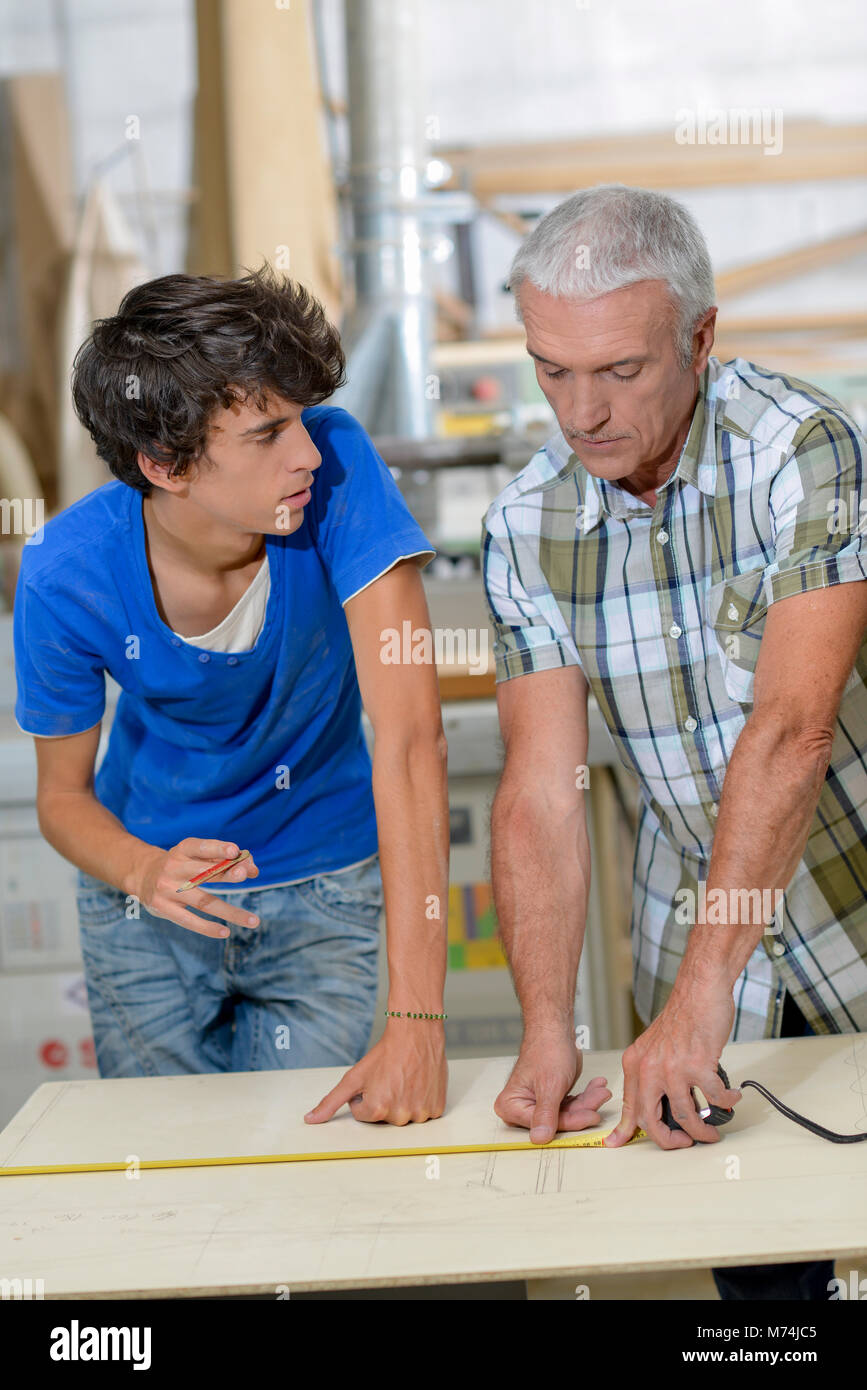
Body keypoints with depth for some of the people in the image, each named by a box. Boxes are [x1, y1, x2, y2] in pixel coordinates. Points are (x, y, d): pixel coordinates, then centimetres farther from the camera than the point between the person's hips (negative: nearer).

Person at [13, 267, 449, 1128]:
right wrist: (143, 873, -32)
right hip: (150, 878, 1)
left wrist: (417, 1020, -39)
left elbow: (409, 734, -33)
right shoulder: (68, 572, -23)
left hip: (322, 888, 0)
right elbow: (63, 795, -7)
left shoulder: (336, 469, -27)